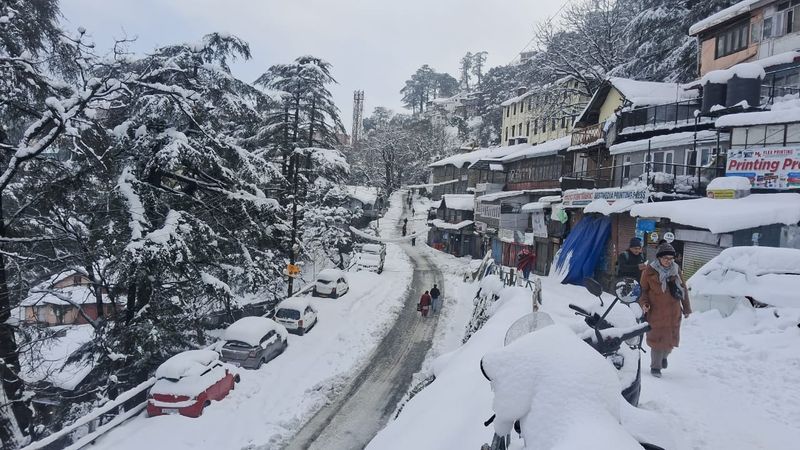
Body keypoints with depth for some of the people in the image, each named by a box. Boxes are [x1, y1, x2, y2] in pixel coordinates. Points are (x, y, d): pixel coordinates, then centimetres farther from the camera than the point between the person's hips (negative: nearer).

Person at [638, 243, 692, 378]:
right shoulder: (649, 271, -8)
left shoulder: (675, 271, 4)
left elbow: (683, 289, 14)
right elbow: (643, 289, 0)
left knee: (672, 338, 12)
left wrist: (686, 308, 16)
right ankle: (655, 366, 14)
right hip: (656, 312, -4)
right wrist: (644, 303, -15)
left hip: (673, 312, 4)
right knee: (657, 339, -2)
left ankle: (664, 356, 43)